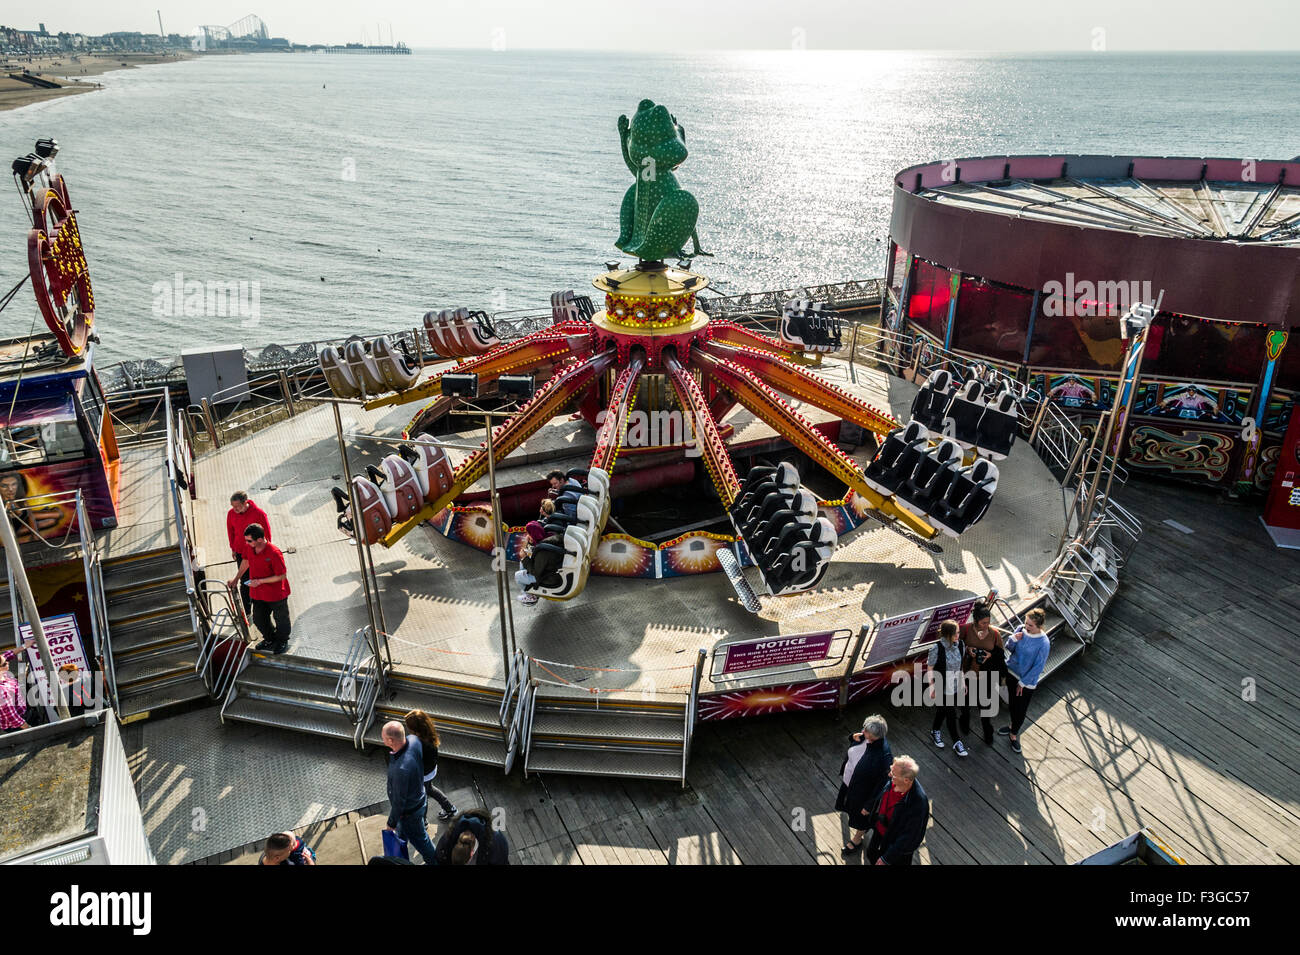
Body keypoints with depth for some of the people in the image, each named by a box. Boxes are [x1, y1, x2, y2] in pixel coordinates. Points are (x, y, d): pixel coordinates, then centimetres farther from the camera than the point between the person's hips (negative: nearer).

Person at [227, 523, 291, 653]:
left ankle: (282, 641, 41)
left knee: (280, 620, 16)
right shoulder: (250, 548, -12)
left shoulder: (274, 553, -32)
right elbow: (246, 561, 12)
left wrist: (260, 581, -26)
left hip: (276, 594, -6)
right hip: (258, 593, 6)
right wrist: (236, 578, 13)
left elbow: (282, 576, -25)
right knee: (259, 619, 21)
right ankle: (269, 639, 47)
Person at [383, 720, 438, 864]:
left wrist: (391, 823, -12)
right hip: (418, 797, 8)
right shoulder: (414, 740, -24)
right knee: (401, 831, 35)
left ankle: (432, 862, 47)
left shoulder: (401, 769, -45)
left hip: (409, 811, -8)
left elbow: (399, 801, -29)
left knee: (418, 839, 21)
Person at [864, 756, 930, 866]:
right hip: (879, 831, 6)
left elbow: (910, 837, -30)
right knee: (871, 854, 28)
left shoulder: (919, 804, -41)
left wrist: (886, 858, -23)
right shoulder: (892, 782, -23)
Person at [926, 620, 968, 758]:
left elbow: (960, 666, 6)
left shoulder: (960, 645, -9)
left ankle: (934, 731, 46)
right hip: (942, 688, -5)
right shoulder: (937, 649, -26)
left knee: (943, 710, 22)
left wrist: (963, 683, 11)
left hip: (956, 687, 5)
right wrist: (932, 689, -9)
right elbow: (930, 670, -14)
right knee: (951, 714, 4)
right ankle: (957, 742, 21)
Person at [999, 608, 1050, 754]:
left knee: (1020, 709, 9)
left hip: (1027, 681, -5)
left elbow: (1038, 667, -19)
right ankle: (1014, 726, 46)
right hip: (1012, 673, 5)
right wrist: (1013, 639, -22)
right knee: (1012, 703, 22)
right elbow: (1009, 649, 1)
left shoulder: (1044, 643, -26)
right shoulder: (1021, 630, -11)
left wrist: (1023, 683, -14)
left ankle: (1014, 734, 31)